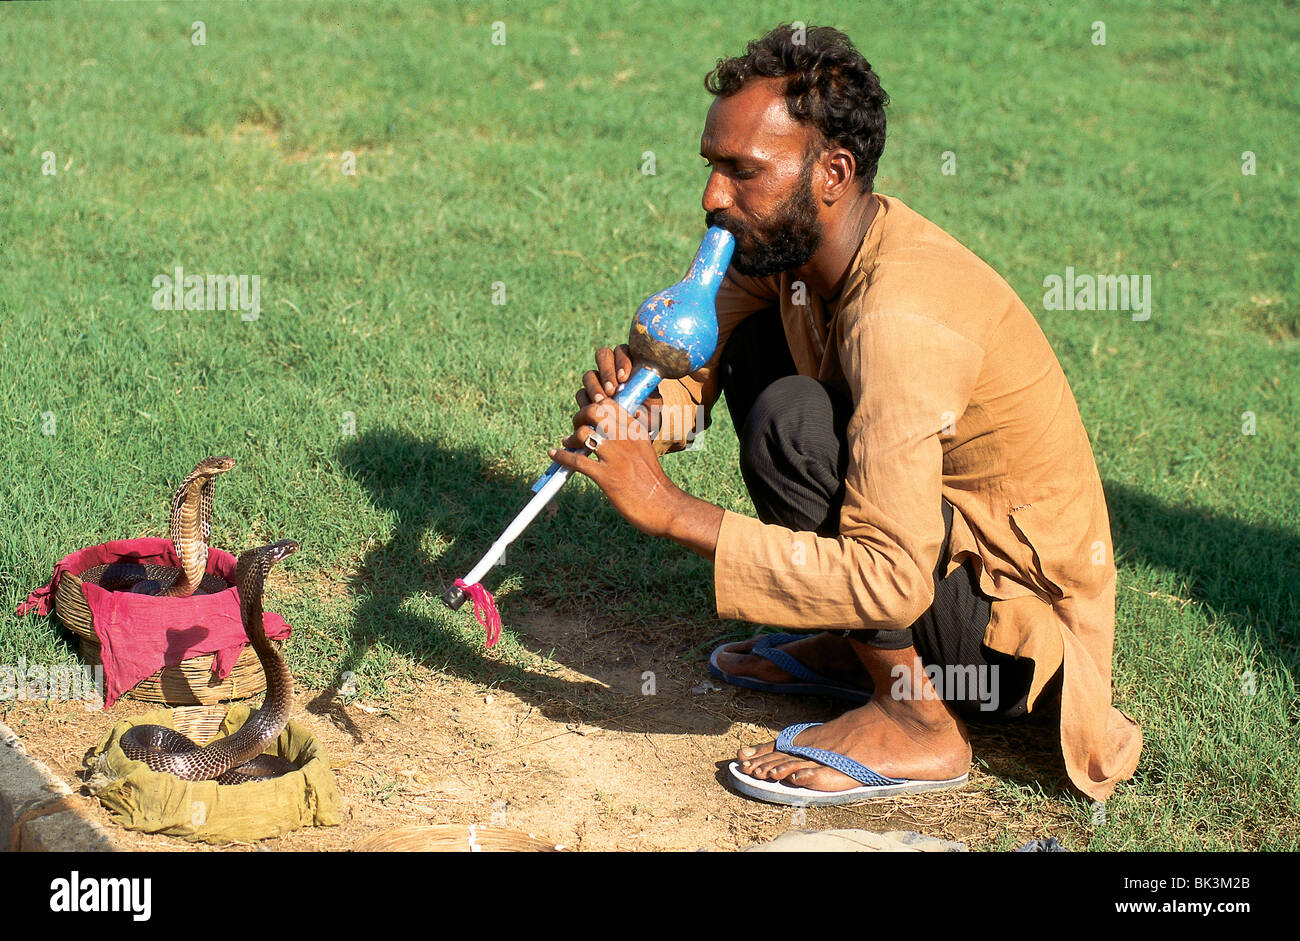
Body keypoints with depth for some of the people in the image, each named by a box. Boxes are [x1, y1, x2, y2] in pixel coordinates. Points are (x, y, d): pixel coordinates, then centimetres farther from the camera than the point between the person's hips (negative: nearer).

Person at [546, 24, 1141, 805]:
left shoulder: (899, 317, -31)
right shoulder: (791, 245, -5)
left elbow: (892, 580, -37)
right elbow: (699, 365, 7)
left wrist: (670, 511, -35)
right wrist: (633, 404, -18)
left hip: (1025, 633, -9)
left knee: (790, 420, -27)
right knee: (756, 348, 5)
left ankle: (916, 721, -13)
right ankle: (859, 646, 9)